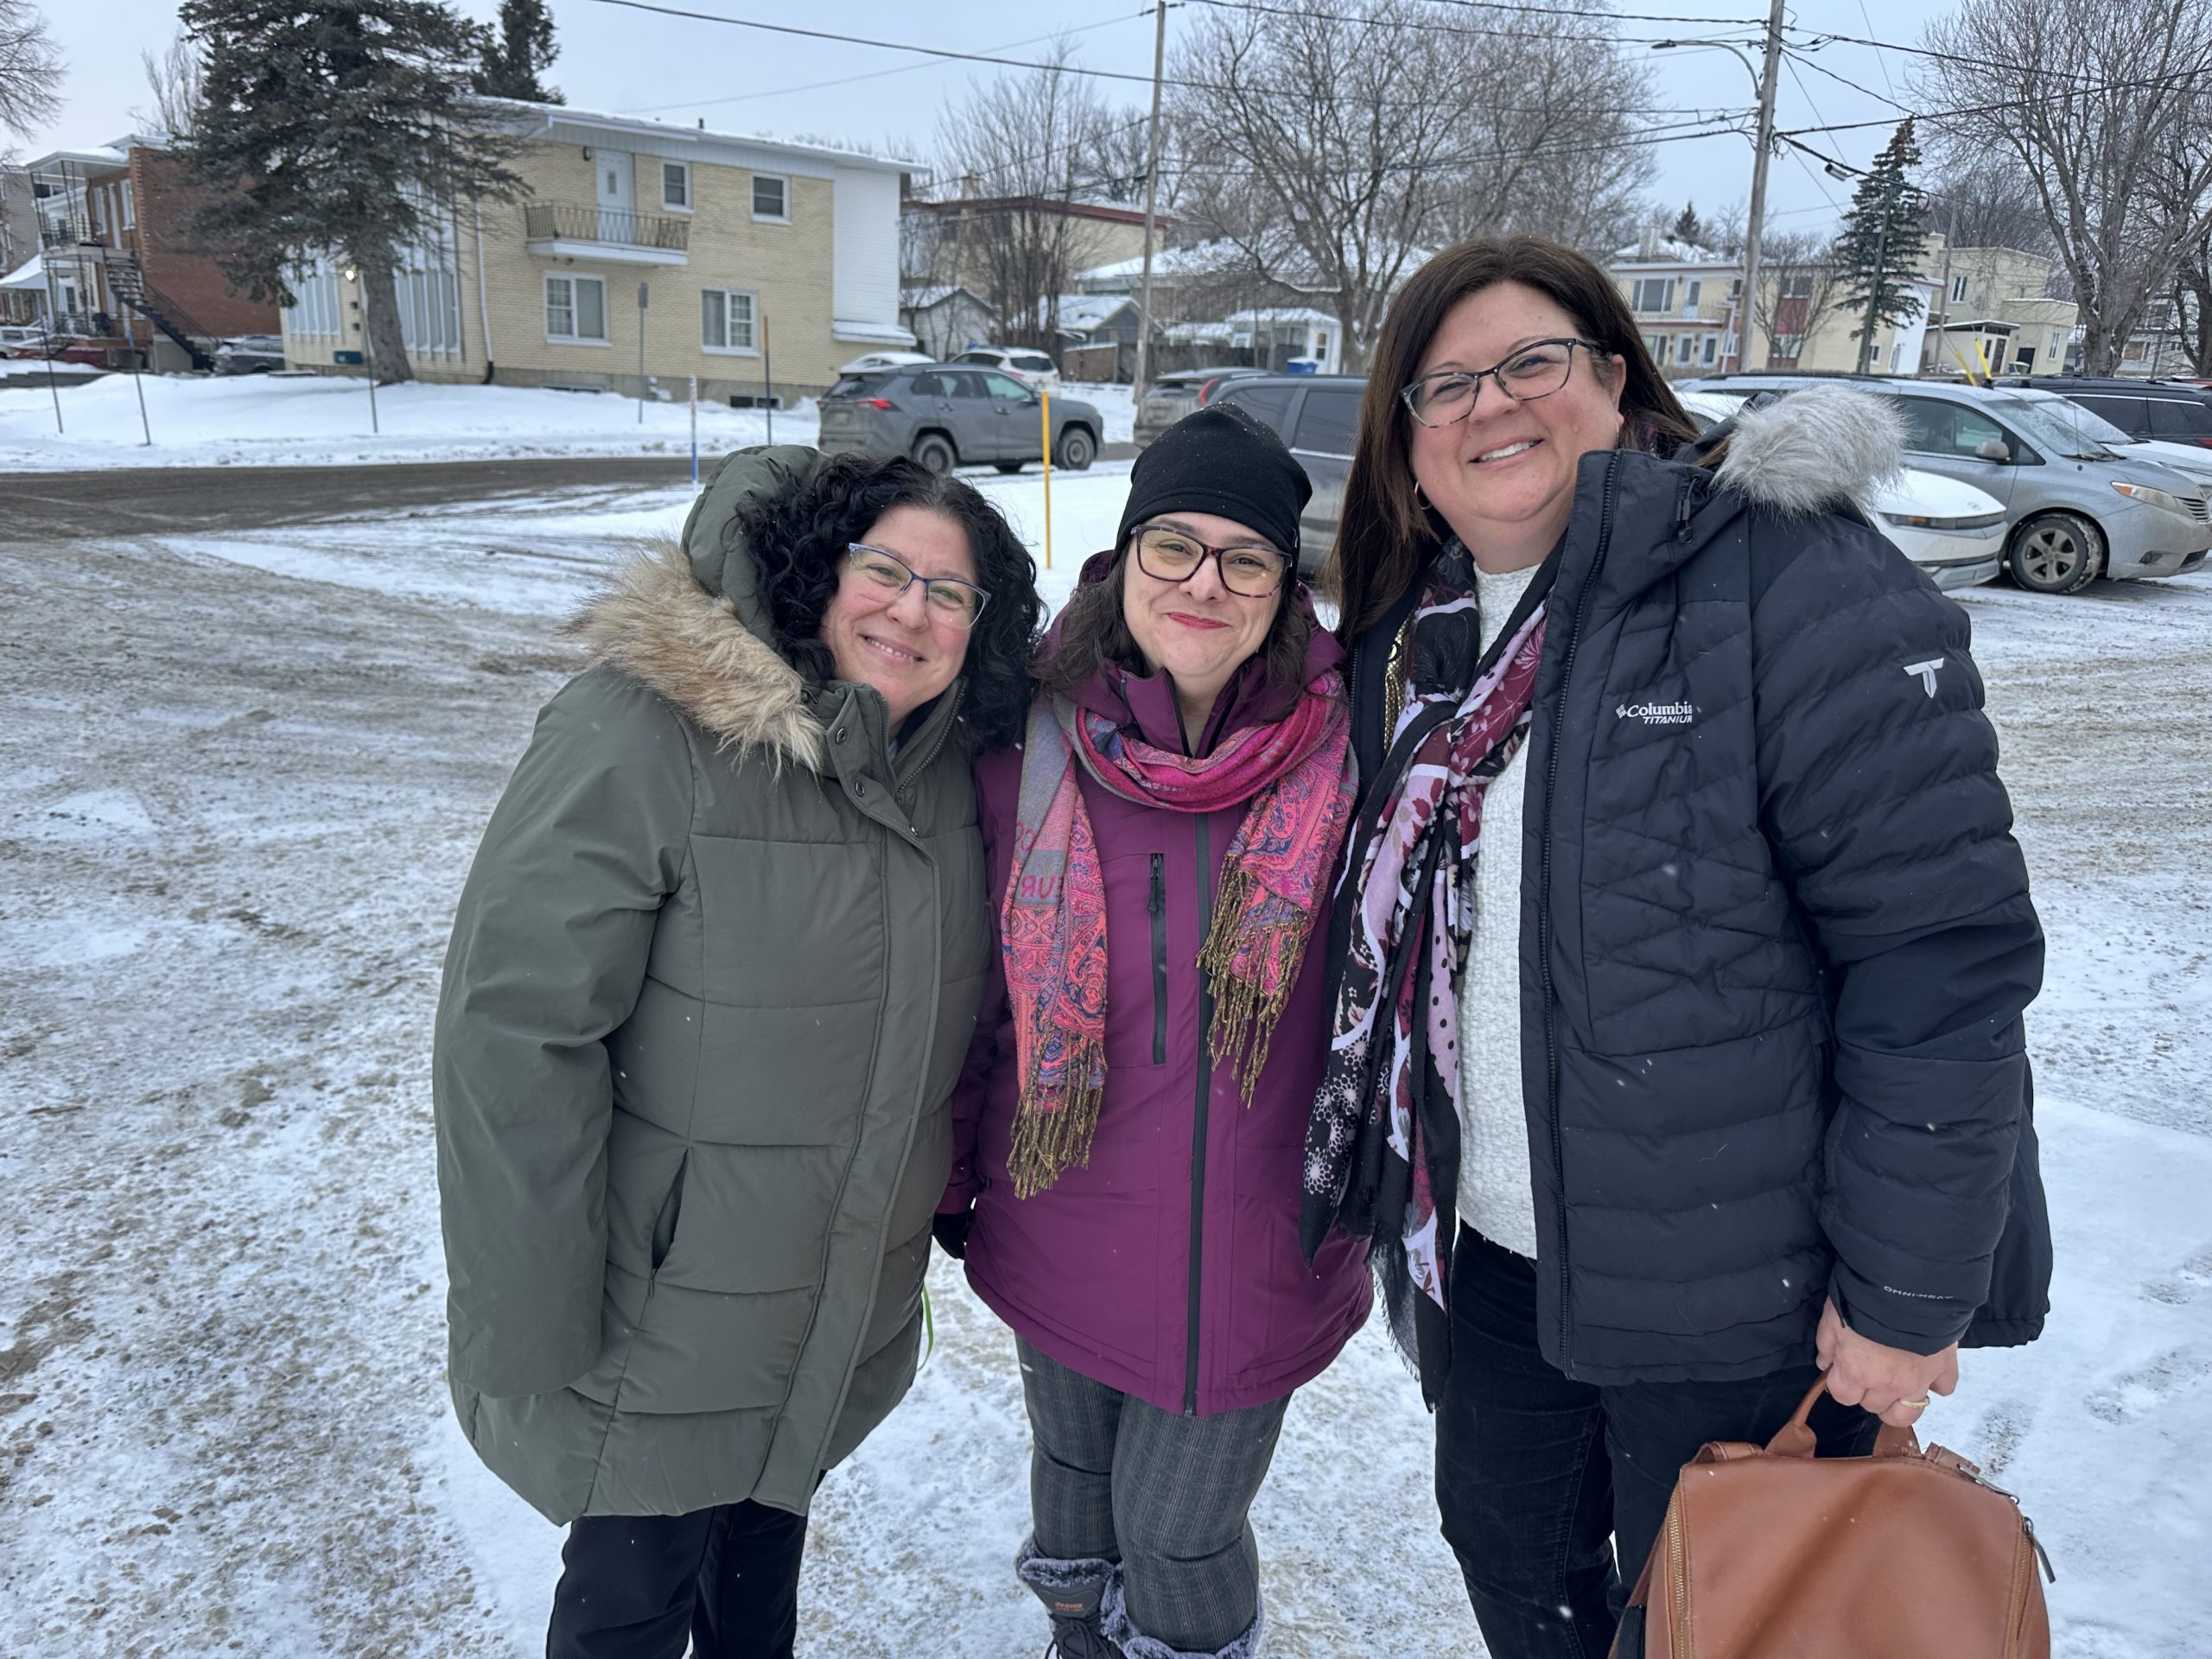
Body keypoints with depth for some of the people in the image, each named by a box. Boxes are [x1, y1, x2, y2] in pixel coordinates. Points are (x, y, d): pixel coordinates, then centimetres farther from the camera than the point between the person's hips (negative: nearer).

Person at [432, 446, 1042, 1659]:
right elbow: (515, 1032, -24)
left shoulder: (947, 764, 0)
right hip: (663, 1324, -6)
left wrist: (953, 1183, 15)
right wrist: (540, 1334, -21)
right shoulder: (643, 733, -23)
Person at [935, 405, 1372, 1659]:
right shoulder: (1034, 737, -9)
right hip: (1065, 1227, 2)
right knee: (1074, 1479, 24)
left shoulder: (1344, 743, -13)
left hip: (1253, 1247, -2)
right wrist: (950, 1174, 9)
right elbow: (979, 971, 2)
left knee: (1178, 1533, 12)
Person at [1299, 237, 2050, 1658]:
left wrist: (1910, 1297, -18)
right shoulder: (1411, 633, 4)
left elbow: (1945, 950, -20)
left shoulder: (1787, 579, -18)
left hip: (1733, 1292, -6)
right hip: (1485, 1249, 6)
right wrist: (1385, 1177, 15)